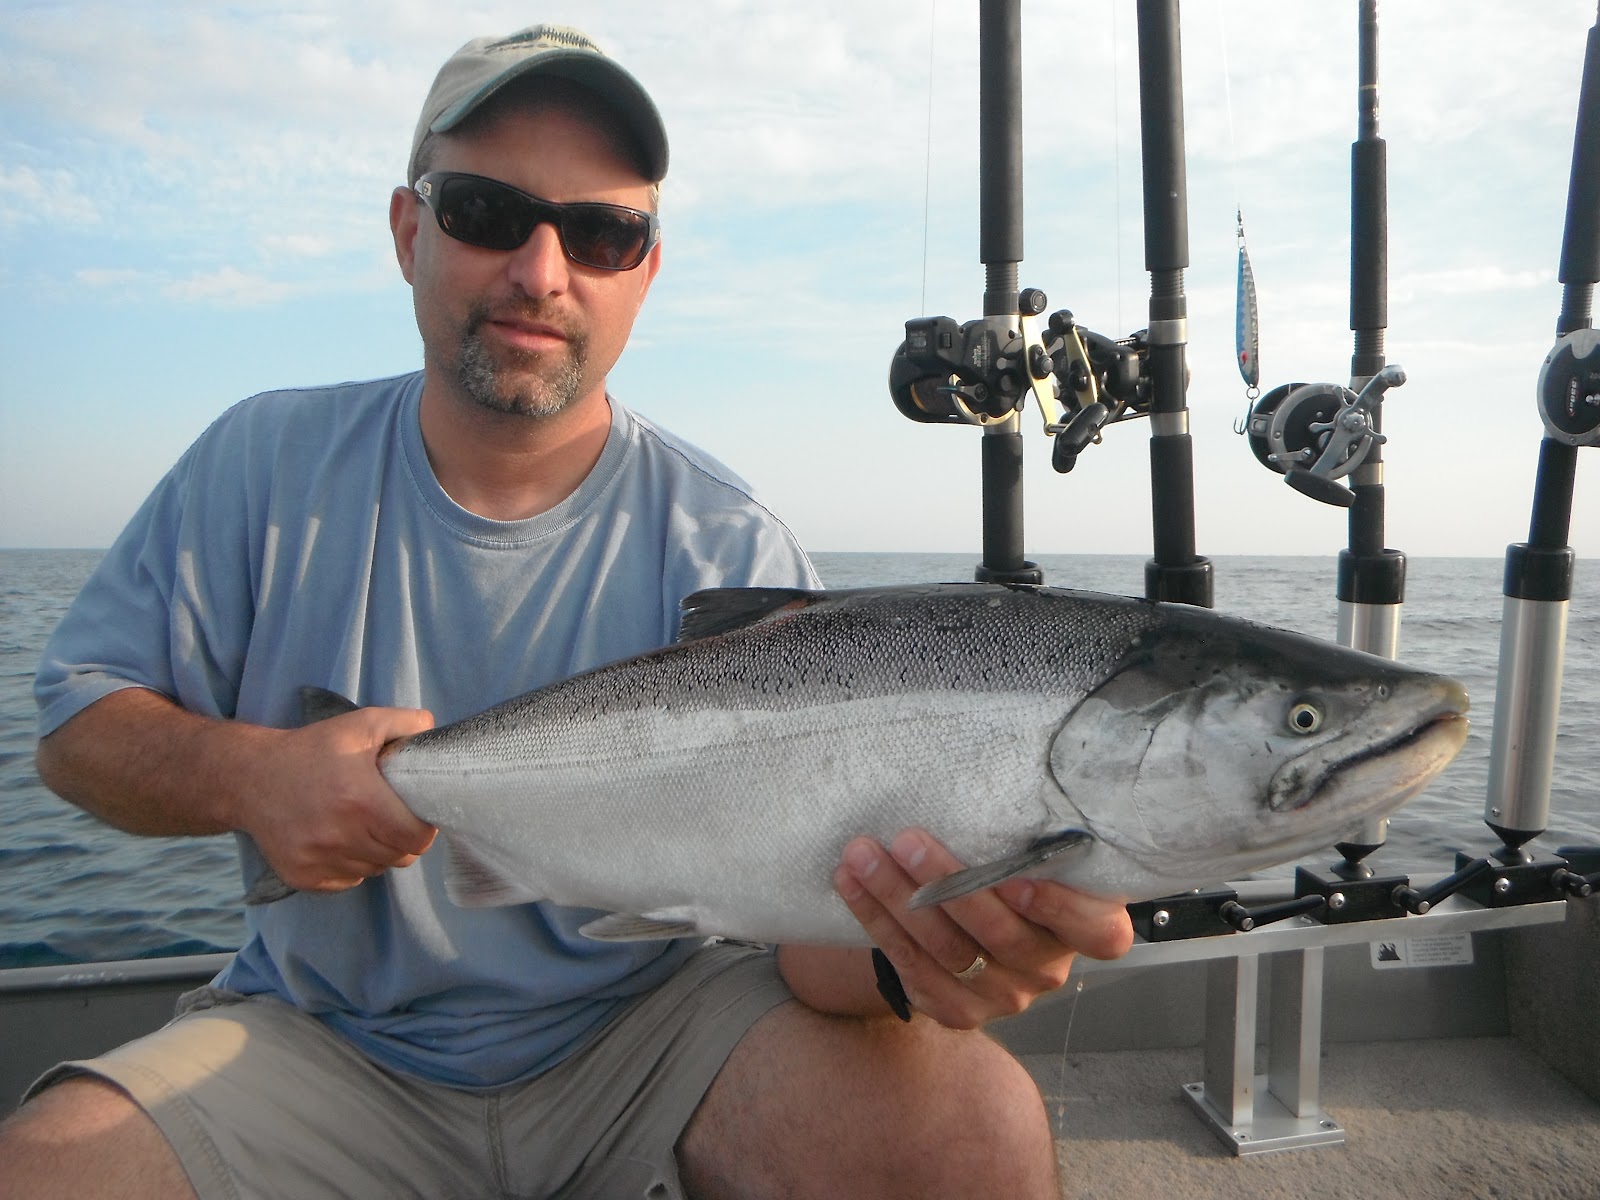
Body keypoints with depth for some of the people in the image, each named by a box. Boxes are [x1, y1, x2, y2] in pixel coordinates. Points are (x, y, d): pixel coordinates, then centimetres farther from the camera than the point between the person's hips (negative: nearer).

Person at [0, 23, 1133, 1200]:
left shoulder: (729, 551, -14)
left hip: (650, 1027, -1)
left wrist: (895, 937, -43)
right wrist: (247, 775, -19)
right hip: (329, 1043, 3)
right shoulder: (266, 466, -4)